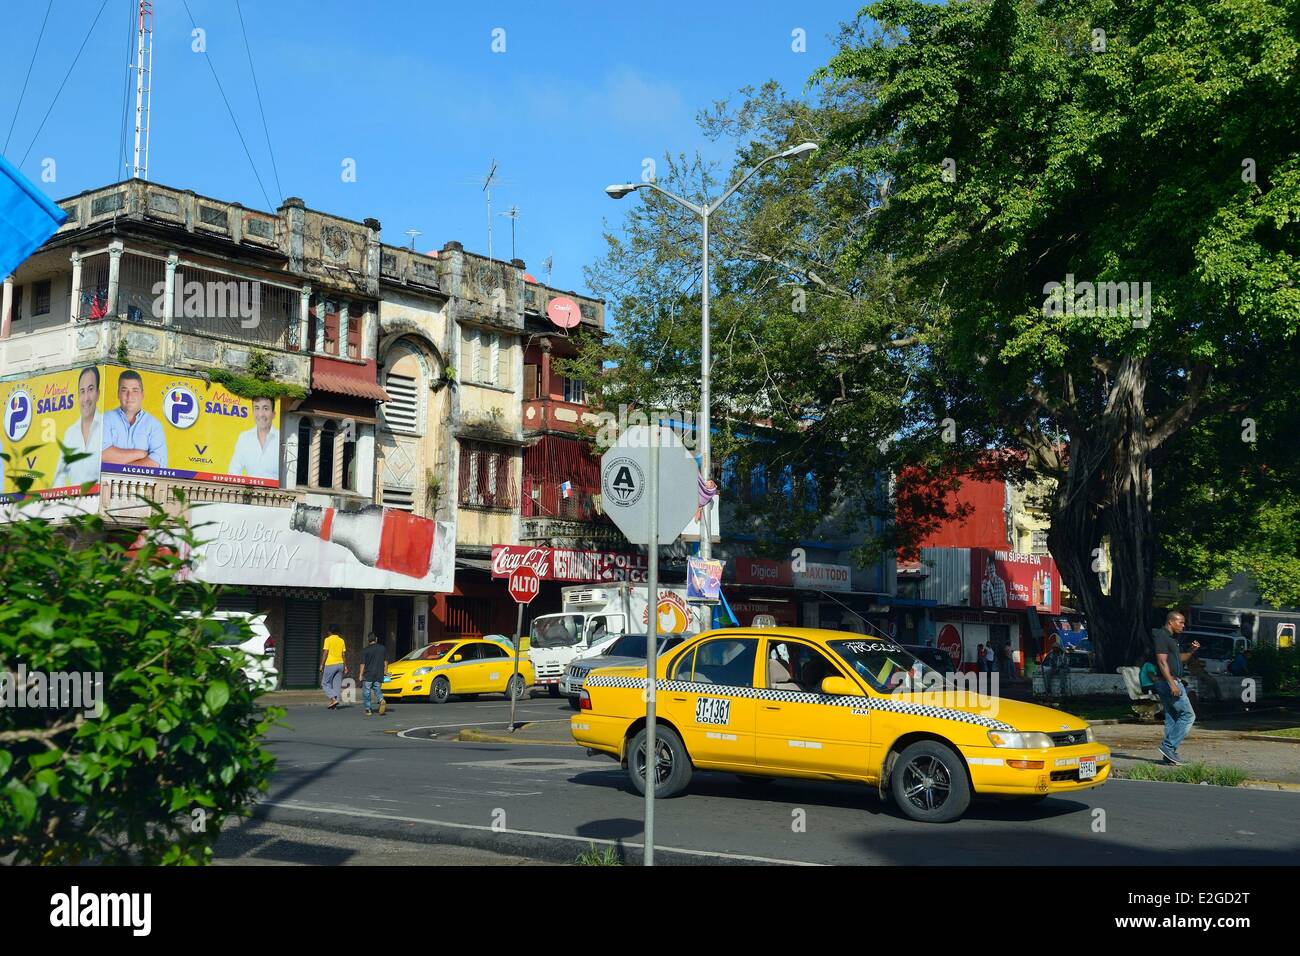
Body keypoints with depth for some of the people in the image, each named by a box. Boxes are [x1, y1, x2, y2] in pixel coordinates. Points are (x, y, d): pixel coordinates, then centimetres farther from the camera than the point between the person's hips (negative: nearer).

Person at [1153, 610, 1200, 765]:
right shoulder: (1162, 636, -12)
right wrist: (1172, 684, -25)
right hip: (1169, 682, -10)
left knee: (1172, 717, 9)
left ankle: (1169, 754, 10)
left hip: (1174, 682, 10)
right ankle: (1168, 746, -11)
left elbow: (1180, 659, 29)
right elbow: (1162, 662, -19)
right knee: (1188, 715, -11)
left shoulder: (1172, 638, 20)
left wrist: (1192, 651, 10)